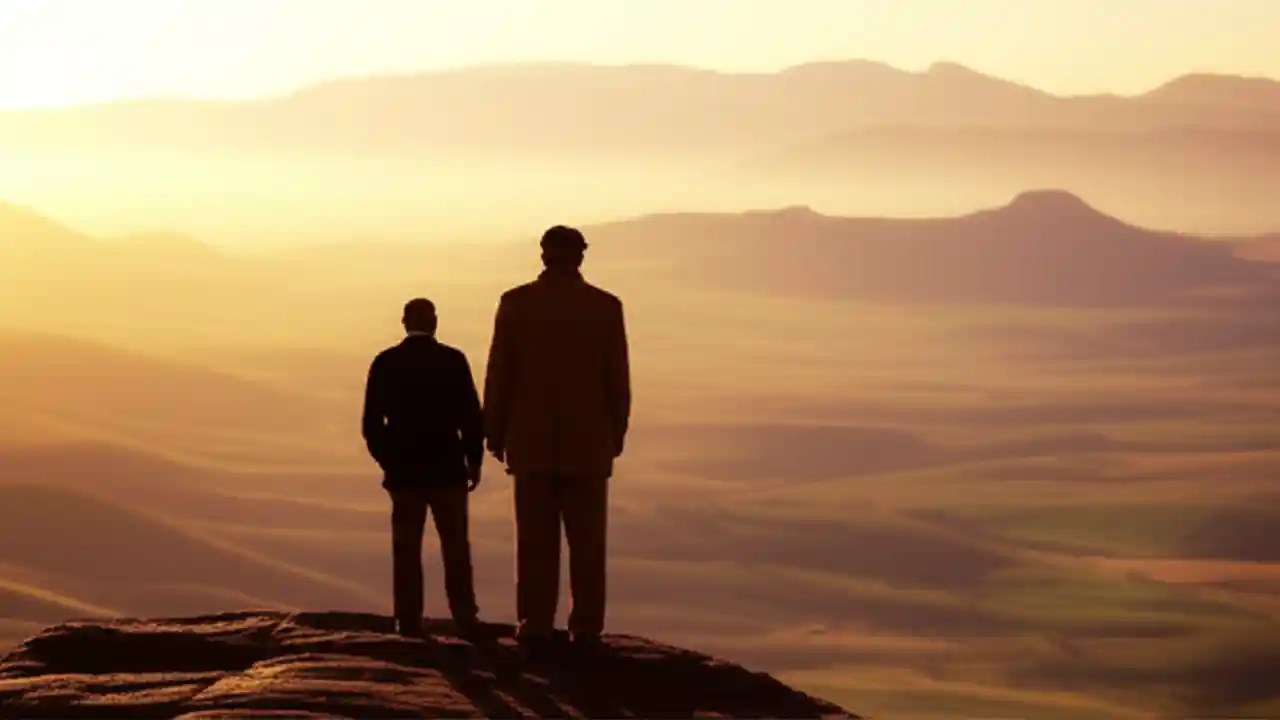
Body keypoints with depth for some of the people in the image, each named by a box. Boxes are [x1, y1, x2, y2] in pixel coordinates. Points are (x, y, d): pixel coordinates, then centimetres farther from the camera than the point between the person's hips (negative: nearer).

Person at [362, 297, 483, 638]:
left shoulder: (385, 363, 0)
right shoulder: (452, 360, -5)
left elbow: (372, 421, 1)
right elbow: (471, 415, -6)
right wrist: (474, 459, 5)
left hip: (403, 470, 1)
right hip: (447, 468, -1)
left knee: (406, 549, 5)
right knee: (455, 546, 4)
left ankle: (409, 622, -1)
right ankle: (465, 619, -1)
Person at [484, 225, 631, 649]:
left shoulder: (515, 303, -3)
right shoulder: (606, 307, -3)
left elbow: (499, 374, -2)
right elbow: (617, 379, -1)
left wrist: (494, 432, 6)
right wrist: (617, 432, 10)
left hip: (532, 441, 0)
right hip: (588, 441, 0)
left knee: (536, 539, 3)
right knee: (586, 540, 4)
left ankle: (535, 627, -1)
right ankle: (586, 629, 0)